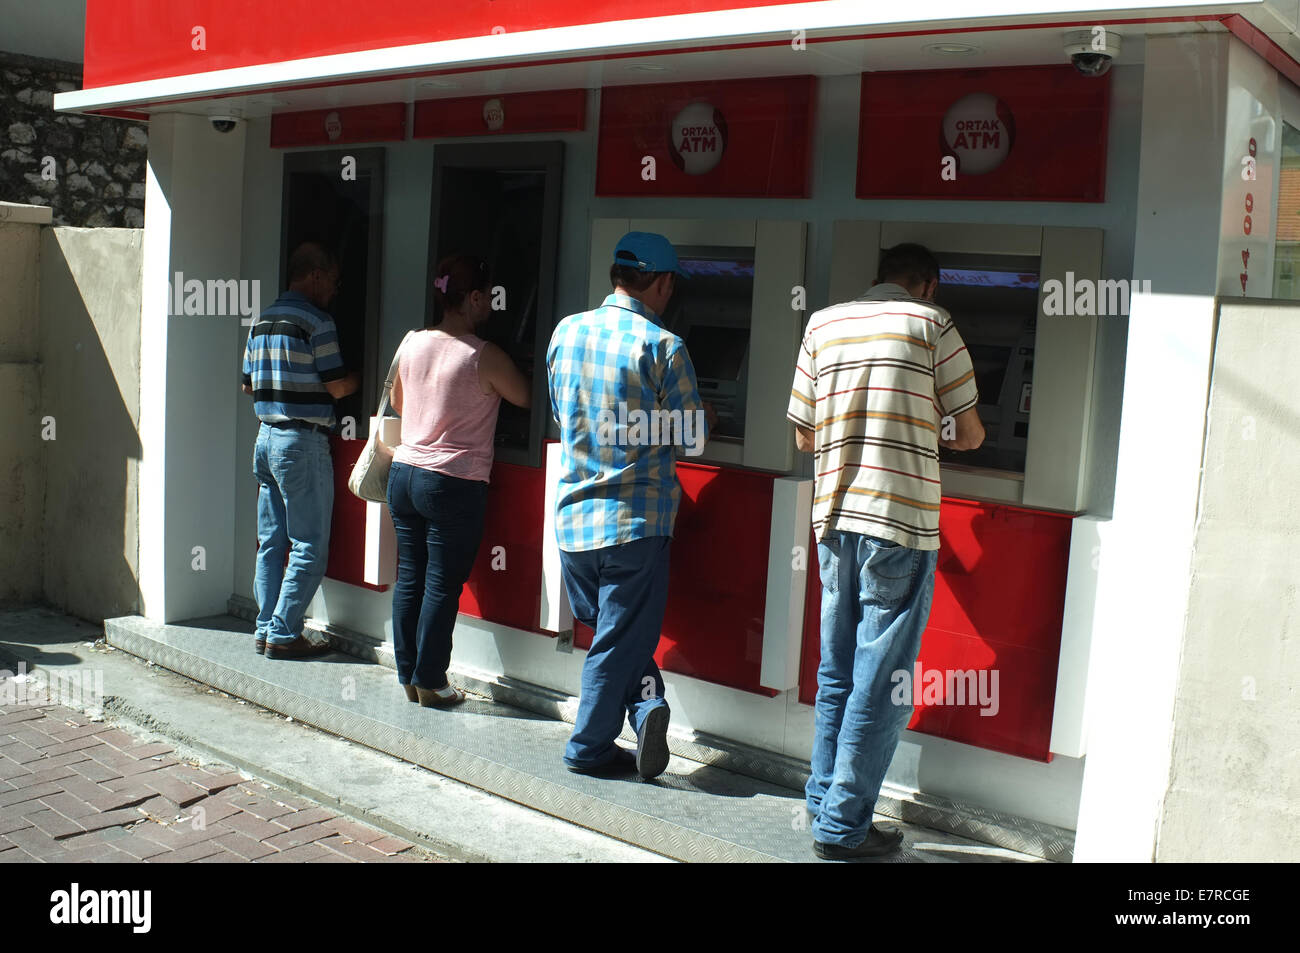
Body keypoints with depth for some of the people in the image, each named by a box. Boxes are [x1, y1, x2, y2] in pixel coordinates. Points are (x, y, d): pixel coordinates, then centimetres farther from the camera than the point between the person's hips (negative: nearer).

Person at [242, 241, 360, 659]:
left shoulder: (261, 321, 14)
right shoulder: (316, 321, -11)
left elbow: (249, 383, 18)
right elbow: (336, 386, -12)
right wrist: (361, 376, 7)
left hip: (266, 437, 9)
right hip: (303, 441, -8)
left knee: (270, 541, 13)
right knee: (310, 546, -1)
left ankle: (266, 630, 17)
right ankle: (283, 634, 0)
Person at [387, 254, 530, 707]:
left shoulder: (413, 344, 5)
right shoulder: (486, 357, -13)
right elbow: (526, 398, 2)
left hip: (404, 473, 6)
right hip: (454, 483, -6)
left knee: (409, 579, 11)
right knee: (442, 585, 2)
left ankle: (408, 676, 20)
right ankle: (429, 682, 9)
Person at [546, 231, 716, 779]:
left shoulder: (566, 332, 4)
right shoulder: (662, 346, -12)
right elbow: (689, 435, -4)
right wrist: (705, 418, 18)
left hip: (572, 517, 5)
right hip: (634, 519, -5)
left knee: (605, 628, 21)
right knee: (622, 640, 7)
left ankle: (645, 707, 10)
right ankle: (590, 748, 14)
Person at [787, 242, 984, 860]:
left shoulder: (823, 325, 10)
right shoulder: (930, 323, -2)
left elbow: (804, 437, 12)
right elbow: (968, 432, 1)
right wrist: (938, 434, 23)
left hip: (834, 519, 5)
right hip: (901, 524, -5)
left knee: (837, 674, 17)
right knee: (881, 683, 3)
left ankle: (825, 802, 27)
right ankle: (842, 828, 9)